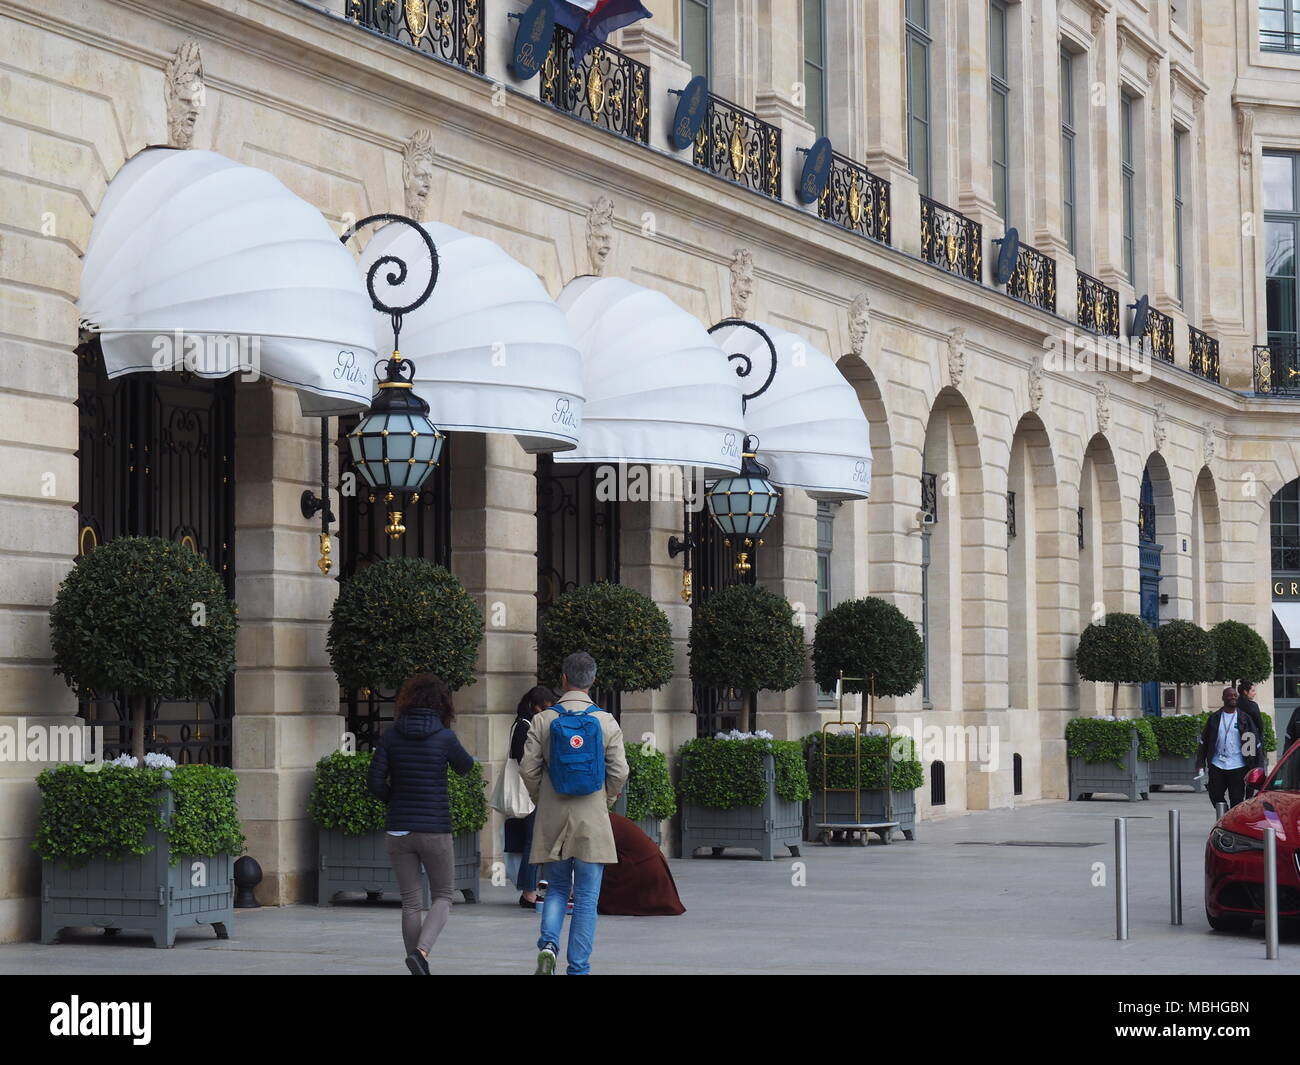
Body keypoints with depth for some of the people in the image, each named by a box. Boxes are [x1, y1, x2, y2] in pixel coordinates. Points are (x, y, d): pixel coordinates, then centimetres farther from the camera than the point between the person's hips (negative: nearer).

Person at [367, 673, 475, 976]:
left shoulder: (392, 735, -1)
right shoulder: (445, 737, -8)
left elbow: (375, 781, -4)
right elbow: (465, 767, 12)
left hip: (398, 829, 3)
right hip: (435, 829, -3)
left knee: (411, 902, 10)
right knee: (443, 897, 10)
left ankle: (420, 970, 11)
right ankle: (421, 951, -15)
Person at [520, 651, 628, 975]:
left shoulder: (542, 721, -2)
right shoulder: (607, 722, -3)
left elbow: (528, 769, -2)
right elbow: (619, 772, -4)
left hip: (552, 822, 1)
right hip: (592, 822, -1)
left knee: (556, 889, 16)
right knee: (586, 898, 5)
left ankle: (548, 943, -8)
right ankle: (578, 968, 3)